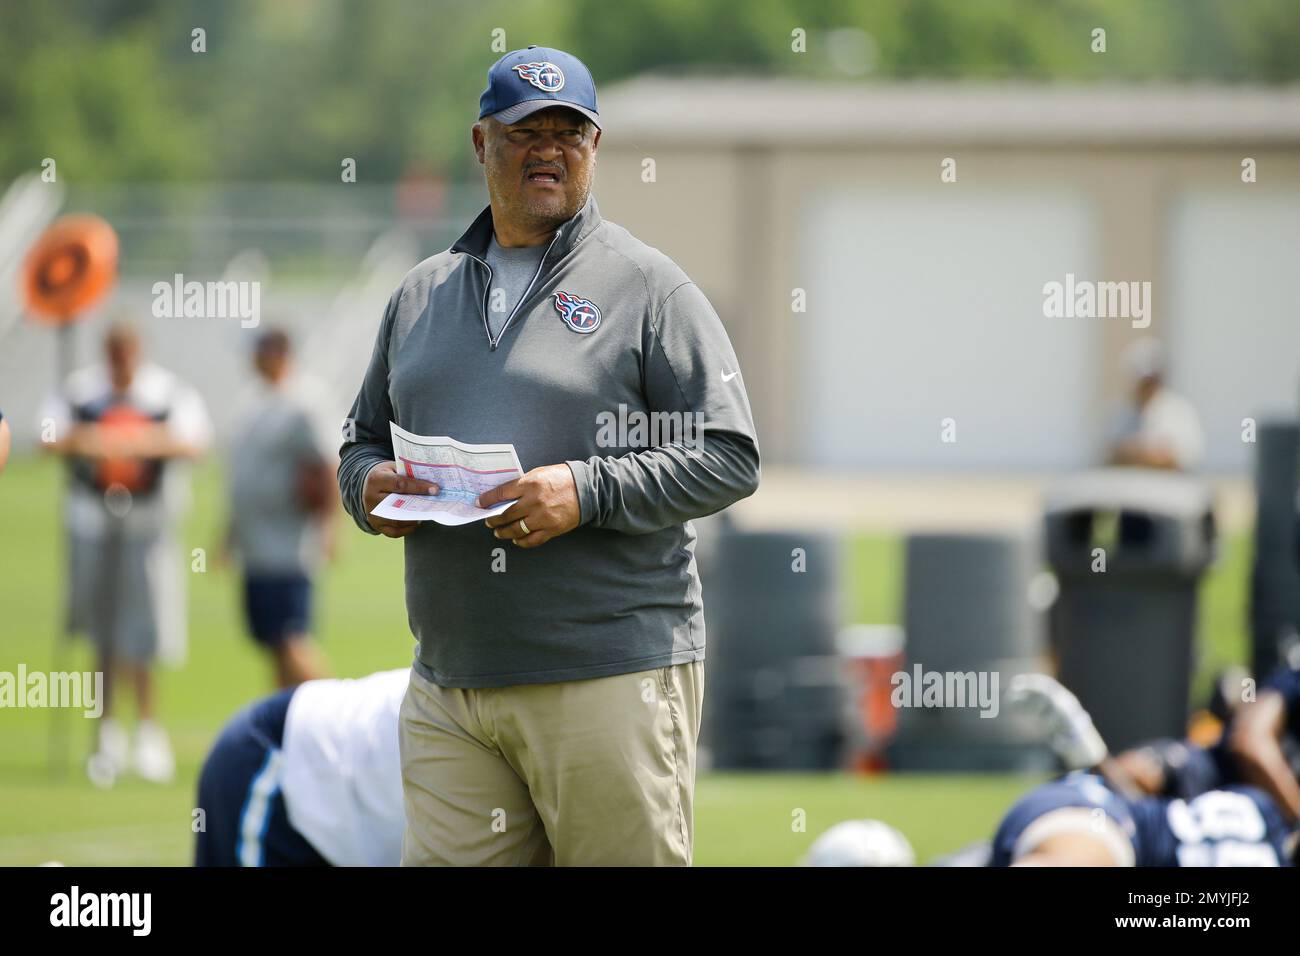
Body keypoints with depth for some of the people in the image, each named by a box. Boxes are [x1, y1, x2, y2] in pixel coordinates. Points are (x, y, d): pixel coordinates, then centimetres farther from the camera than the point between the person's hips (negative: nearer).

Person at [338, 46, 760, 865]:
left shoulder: (647, 287, 2)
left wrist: (587, 491, -17)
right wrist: (369, 483, 3)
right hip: (448, 689, 5)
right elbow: (364, 438, 28)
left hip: (611, 680, -5)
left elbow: (730, 457, -4)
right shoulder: (422, 295, 19)